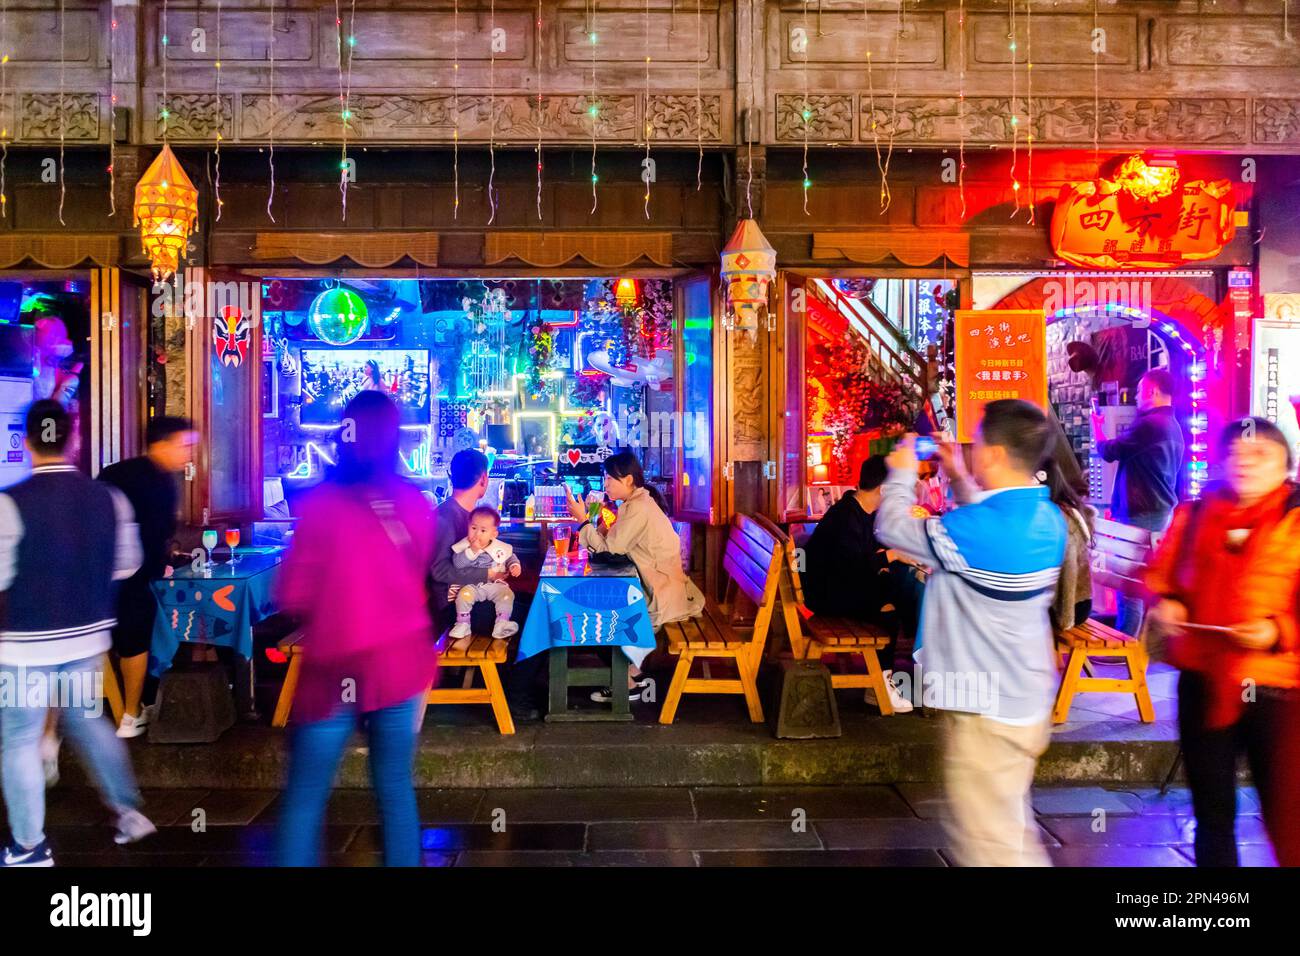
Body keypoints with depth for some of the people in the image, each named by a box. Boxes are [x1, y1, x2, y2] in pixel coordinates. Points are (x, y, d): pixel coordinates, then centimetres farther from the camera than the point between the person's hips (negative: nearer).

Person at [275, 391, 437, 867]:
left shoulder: (322, 502, -12)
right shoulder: (416, 503, -1)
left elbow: (293, 597, -7)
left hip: (338, 667, -3)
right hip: (402, 660, 3)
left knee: (305, 796, 9)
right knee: (395, 787, 14)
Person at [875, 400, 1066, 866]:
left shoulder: (978, 529, -26)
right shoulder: (1046, 519, 1)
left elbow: (891, 526, -13)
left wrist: (902, 473, 5)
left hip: (985, 710, -9)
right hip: (1024, 701, 9)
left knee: (988, 843, 3)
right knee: (1011, 830, 24)